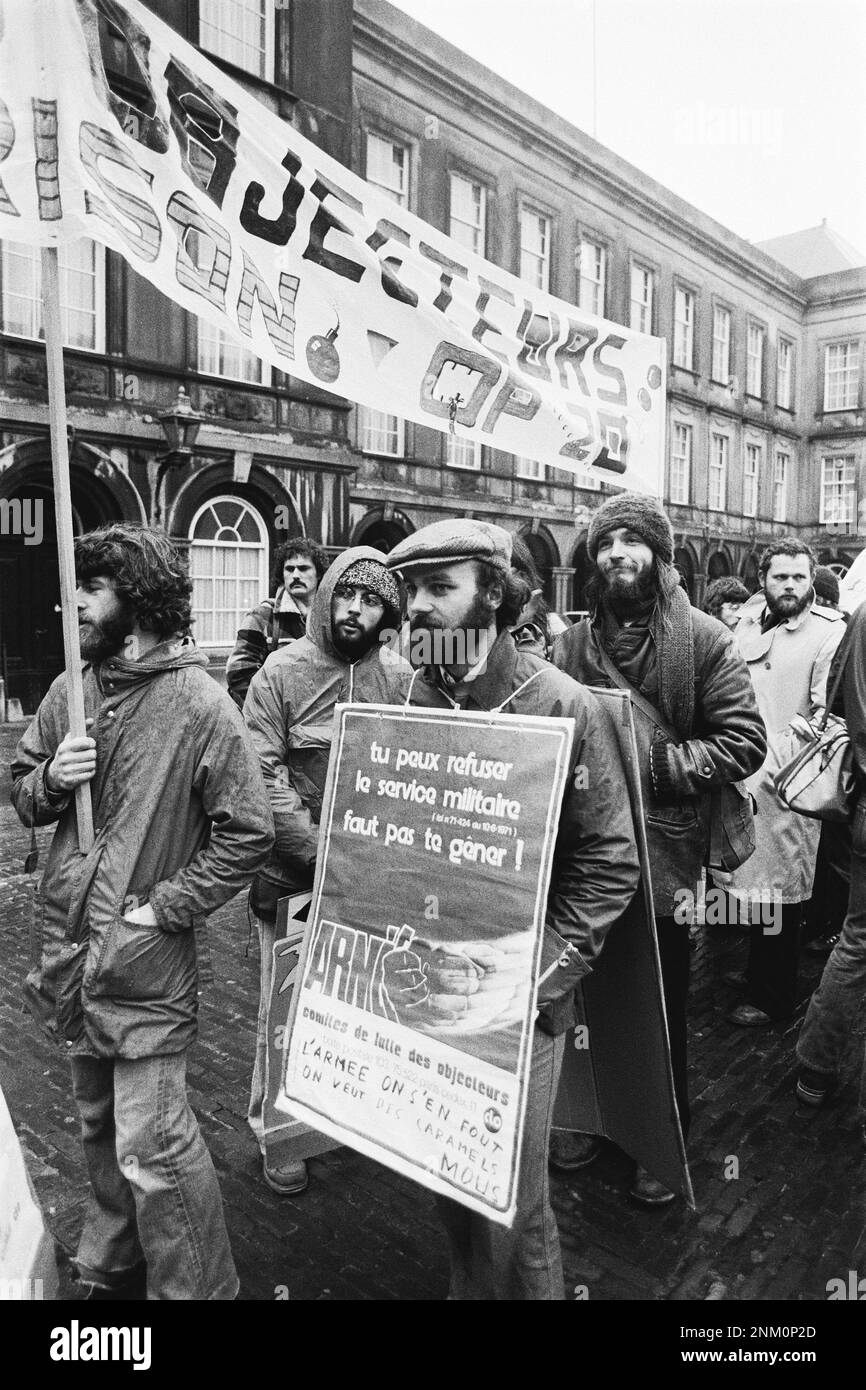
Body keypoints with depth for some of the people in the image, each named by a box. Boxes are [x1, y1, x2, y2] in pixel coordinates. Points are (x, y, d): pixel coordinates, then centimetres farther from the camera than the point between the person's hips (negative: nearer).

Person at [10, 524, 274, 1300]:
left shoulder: (200, 705, -15)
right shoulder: (72, 690, 3)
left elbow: (247, 834, -15)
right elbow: (22, 794, 12)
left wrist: (166, 907, -16)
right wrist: (50, 778, -10)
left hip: (147, 961, -6)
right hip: (70, 946, 7)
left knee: (151, 1146, -1)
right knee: (98, 1123, 23)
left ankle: (197, 1286, 22)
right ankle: (110, 1263, 44)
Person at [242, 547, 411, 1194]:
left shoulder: (400, 676, -1)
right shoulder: (283, 670, -8)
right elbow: (263, 778, -12)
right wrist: (321, 853, -17)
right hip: (294, 875, -2)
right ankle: (276, 1128, 30)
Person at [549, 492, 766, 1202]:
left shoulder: (703, 638, -6)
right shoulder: (573, 642, 4)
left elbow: (745, 740, -10)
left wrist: (657, 763, -18)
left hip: (665, 853, -3)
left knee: (662, 1009, 13)